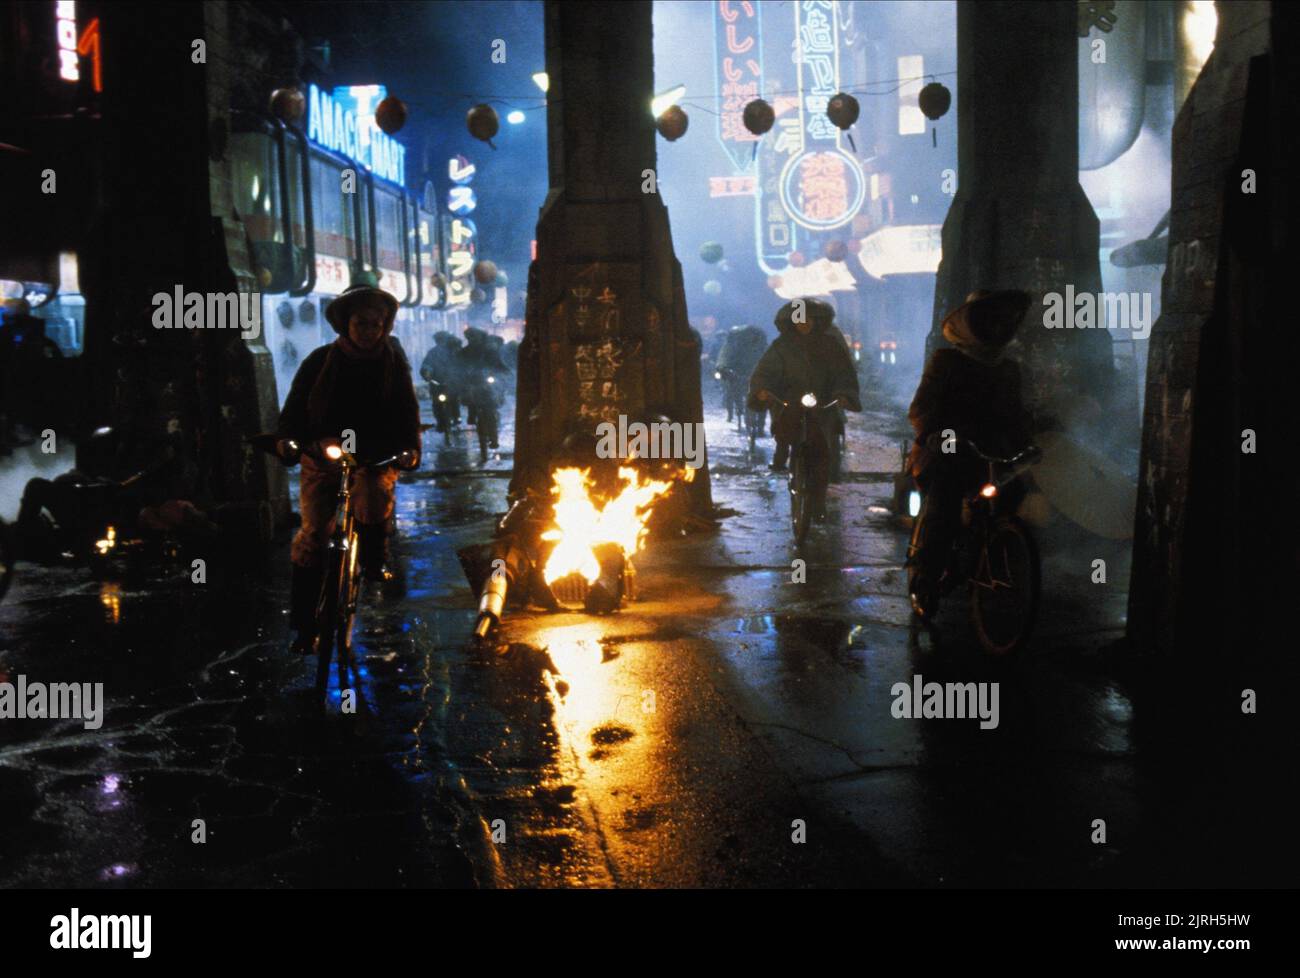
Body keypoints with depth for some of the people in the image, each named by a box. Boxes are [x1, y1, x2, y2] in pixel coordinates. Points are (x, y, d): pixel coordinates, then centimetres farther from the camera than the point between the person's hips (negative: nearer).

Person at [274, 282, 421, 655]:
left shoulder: (394, 362, 6)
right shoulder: (321, 361, 2)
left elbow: (408, 408, 1)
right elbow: (296, 404, -1)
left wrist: (410, 446, -16)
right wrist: (286, 437, -19)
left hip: (376, 456, 1)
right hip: (323, 455, -1)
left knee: (374, 497, -28)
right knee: (312, 532, -7)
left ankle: (375, 563, 0)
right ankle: (303, 621, 1)